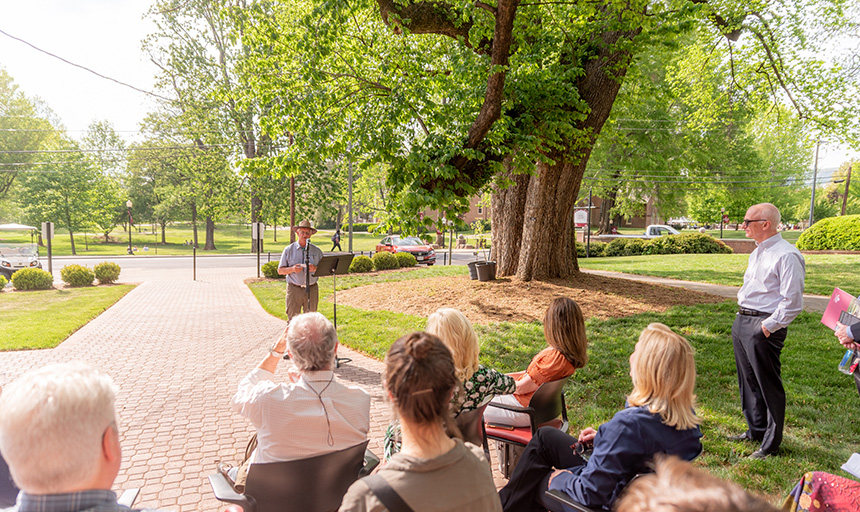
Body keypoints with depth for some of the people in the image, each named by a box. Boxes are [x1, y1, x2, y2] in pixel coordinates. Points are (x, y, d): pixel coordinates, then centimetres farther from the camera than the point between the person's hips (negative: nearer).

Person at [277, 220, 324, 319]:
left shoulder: (317, 251, 8)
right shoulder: (288, 250, 6)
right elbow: (280, 270, 6)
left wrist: (315, 268, -13)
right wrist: (292, 269, -14)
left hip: (312, 289, 1)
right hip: (294, 289, -1)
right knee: (293, 320, -2)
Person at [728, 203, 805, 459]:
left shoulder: (787, 255, -16)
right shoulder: (757, 253, 14)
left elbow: (792, 302, -19)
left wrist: (768, 327, -17)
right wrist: (742, 316, 15)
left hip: (763, 327, -9)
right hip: (741, 322, 9)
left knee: (769, 386, 3)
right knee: (748, 382, 19)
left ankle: (771, 444, 17)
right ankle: (756, 430, 36)